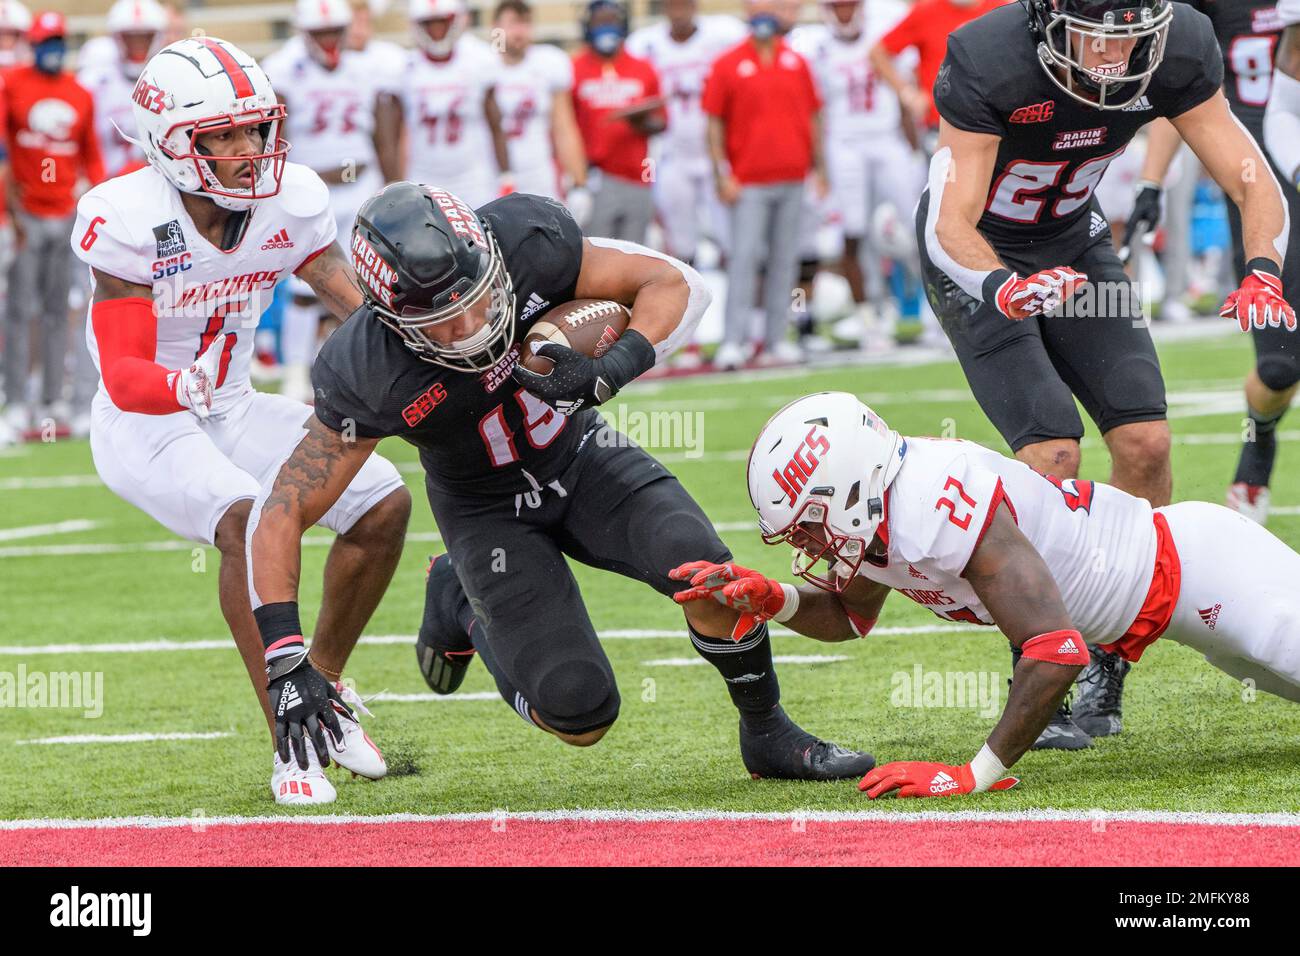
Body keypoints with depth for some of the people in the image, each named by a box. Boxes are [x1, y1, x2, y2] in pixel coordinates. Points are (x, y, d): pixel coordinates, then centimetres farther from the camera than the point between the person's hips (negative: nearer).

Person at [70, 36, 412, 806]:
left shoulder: (291, 203, -7)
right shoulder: (131, 222, -24)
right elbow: (123, 378, -27)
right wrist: (182, 386, -48)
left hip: (232, 412, 6)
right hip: (144, 426, -6)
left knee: (384, 503, -6)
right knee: (248, 521, -32)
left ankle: (323, 685, 15)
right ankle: (292, 742, -26)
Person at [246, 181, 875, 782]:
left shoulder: (527, 242, -28)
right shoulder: (367, 375, -31)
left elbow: (677, 284, -17)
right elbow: (282, 512, -24)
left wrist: (608, 373, -35)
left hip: (581, 456, 2)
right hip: (490, 512, -2)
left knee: (704, 570, -25)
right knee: (580, 715, -13)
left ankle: (767, 734, 2)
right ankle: (464, 608, 17)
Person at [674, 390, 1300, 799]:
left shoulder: (943, 509, -39)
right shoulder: (877, 508, -10)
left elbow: (1056, 650, -42)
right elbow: (849, 616, 11)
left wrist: (976, 775, -38)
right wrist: (772, 602, -9)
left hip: (1193, 566, -8)